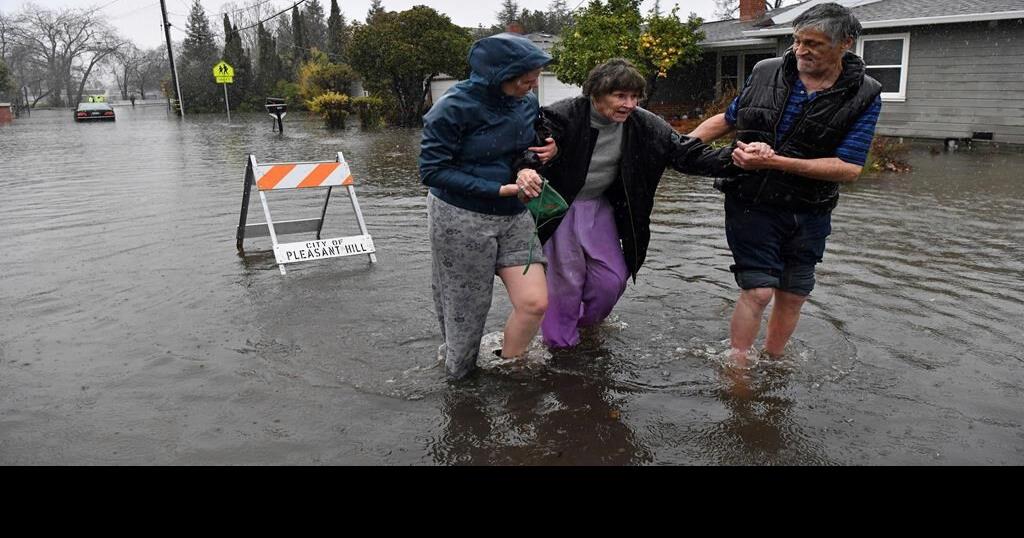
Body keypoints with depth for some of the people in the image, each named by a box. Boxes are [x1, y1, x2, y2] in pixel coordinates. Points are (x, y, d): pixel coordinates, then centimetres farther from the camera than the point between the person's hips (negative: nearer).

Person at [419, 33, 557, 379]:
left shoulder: (527, 103, 0)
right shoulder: (455, 107, -18)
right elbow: (431, 171, -17)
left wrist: (528, 168, -12)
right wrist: (499, 189, -21)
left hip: (513, 218, 5)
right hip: (461, 219, -5)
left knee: (535, 302, -6)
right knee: (465, 311, 9)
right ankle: (459, 377, 36)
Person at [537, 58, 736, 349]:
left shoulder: (644, 125, -13)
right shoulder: (564, 116, -25)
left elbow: (686, 152, -15)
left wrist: (734, 160, -31)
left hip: (600, 206, 5)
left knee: (613, 278, 8)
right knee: (566, 277, 0)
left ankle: (584, 323, 37)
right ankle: (561, 342, 23)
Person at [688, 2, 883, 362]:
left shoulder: (863, 97, -8)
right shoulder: (766, 73, -3)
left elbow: (848, 168, -15)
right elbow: (726, 120, 11)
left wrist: (775, 161, -24)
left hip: (807, 213, 2)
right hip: (751, 205, -1)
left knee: (793, 295, 11)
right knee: (759, 291, -9)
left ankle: (773, 364, 31)